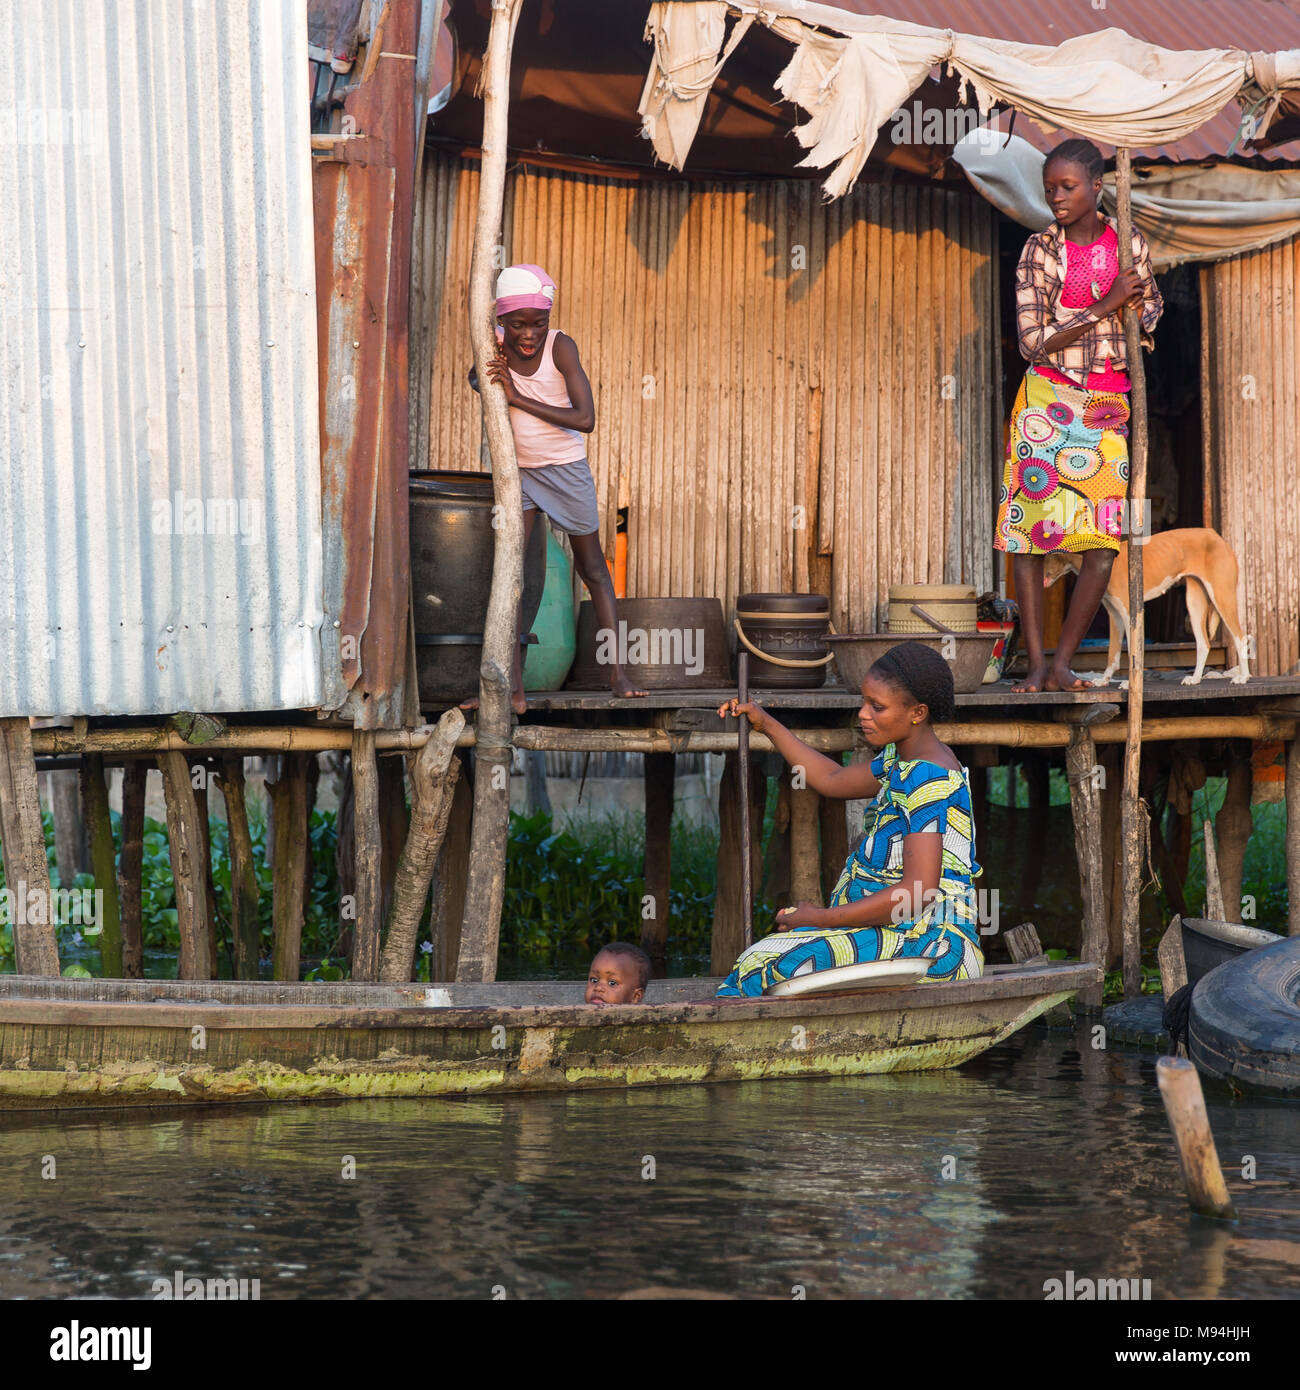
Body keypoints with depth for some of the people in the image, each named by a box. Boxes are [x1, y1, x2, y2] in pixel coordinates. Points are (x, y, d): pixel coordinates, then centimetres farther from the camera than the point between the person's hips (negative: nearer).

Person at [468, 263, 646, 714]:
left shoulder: (560, 347, -21)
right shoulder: (497, 343, -10)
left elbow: (585, 418, -27)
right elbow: (476, 377, 14)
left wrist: (518, 397, -28)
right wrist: (487, 377, -12)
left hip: (565, 469, -3)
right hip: (517, 470, 3)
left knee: (593, 570, 9)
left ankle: (618, 675, 15)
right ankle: (513, 689, -7)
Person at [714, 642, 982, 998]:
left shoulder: (929, 777, -18)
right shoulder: (901, 762, 14)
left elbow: (919, 891, -25)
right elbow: (833, 780, 34)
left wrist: (820, 918, -19)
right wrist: (767, 725, 32)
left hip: (929, 941, -10)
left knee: (770, 964, -20)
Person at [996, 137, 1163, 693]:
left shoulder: (1129, 244, 4)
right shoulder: (1039, 251, -3)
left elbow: (1151, 302, 24)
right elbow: (1033, 342, -11)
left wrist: (1142, 321, 0)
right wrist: (1106, 305, -15)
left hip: (1108, 406, 2)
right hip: (1047, 400, -2)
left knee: (1103, 543, -7)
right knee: (1028, 531, -7)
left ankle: (1061, 663, 2)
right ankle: (1036, 662, -2)